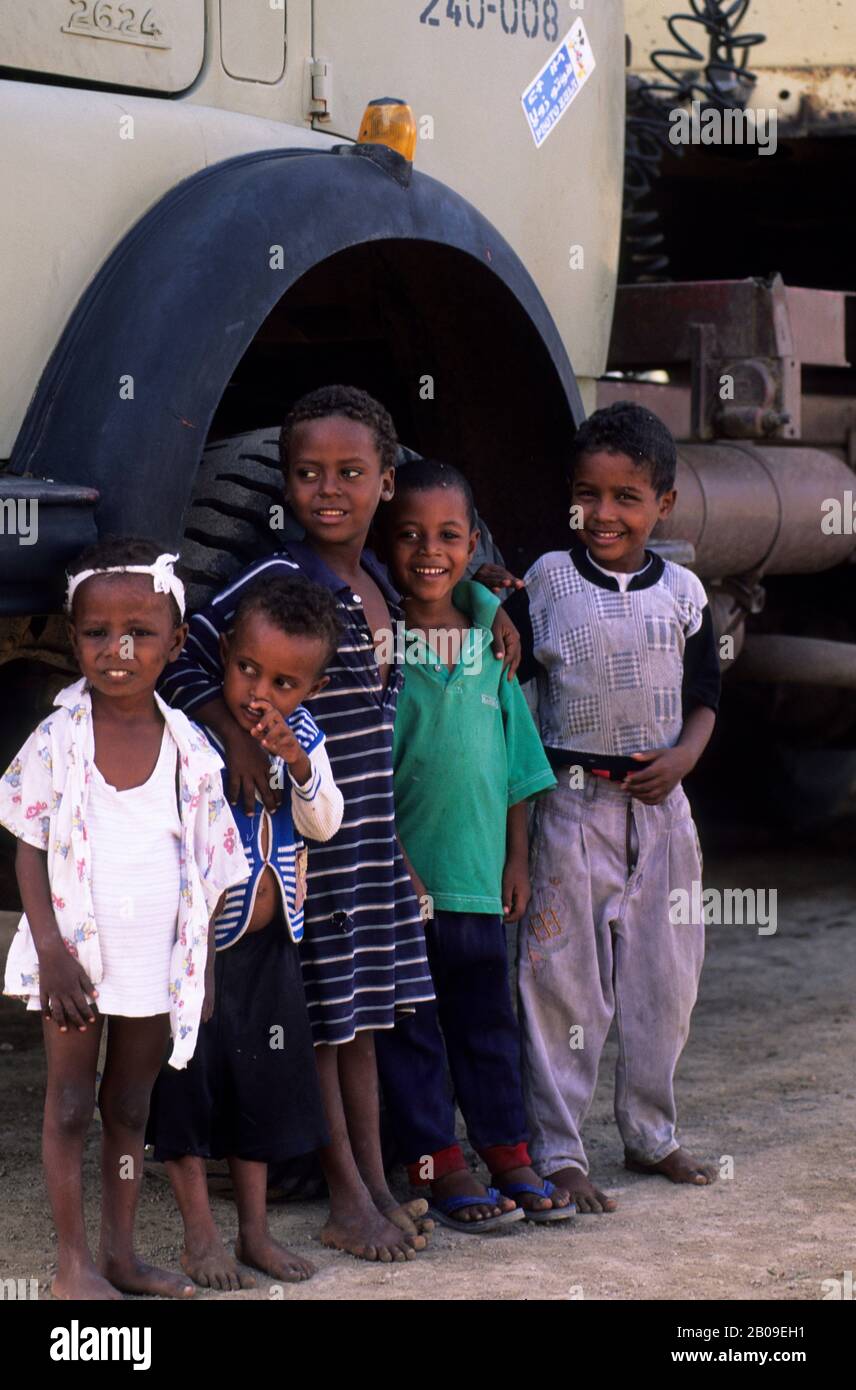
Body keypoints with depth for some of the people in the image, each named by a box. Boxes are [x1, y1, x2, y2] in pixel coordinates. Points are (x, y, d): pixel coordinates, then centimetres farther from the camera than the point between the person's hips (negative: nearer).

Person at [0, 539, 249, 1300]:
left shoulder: (188, 747, -3)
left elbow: (206, 866, 4)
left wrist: (204, 969, 3)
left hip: (157, 960, 2)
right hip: (78, 952, -2)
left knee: (131, 1107, 12)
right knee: (70, 1105, 4)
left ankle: (121, 1253, 22)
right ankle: (73, 1263, 12)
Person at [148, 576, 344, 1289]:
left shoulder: (302, 735, 0)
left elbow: (325, 824, -3)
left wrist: (300, 765, -17)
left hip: (270, 941, 6)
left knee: (264, 1079, 13)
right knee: (190, 1079, 2)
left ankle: (255, 1230, 25)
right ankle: (201, 1236, 16)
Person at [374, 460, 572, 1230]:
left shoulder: (490, 638, 5)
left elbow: (513, 759, 12)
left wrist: (517, 856, 11)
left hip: (475, 869, 4)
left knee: (486, 1016, 13)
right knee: (409, 1020, 5)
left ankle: (507, 1150, 24)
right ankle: (437, 1161, 14)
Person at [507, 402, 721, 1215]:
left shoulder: (681, 593, 4)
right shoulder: (544, 584, -4)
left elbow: (704, 697, 11)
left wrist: (682, 755, -6)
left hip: (658, 803, 4)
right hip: (574, 803, -3)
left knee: (664, 978, 10)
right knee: (563, 977, -2)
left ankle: (649, 1134, 25)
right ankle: (556, 1151, 5)